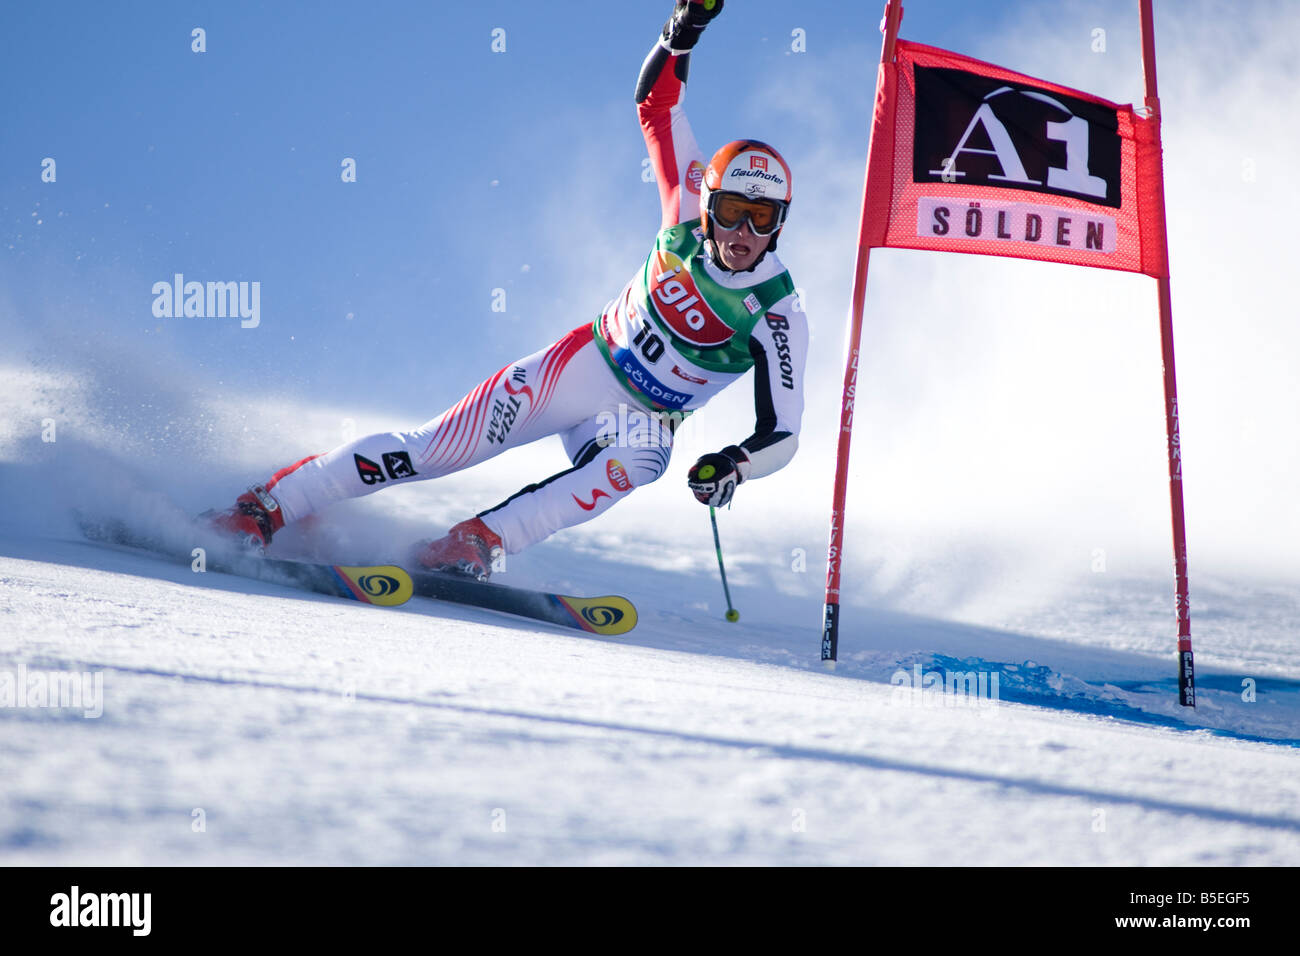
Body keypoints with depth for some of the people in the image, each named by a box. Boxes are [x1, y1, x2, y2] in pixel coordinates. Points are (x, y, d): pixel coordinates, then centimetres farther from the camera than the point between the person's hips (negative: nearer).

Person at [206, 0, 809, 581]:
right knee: (431, 450, -10)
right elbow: (656, 105, -4)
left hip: (642, 416, -1)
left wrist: (734, 465, -38)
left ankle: (480, 541, -36)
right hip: (582, 362, 1)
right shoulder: (689, 220, -10)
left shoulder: (777, 313, -17)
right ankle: (264, 508, -2)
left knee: (636, 460, -39)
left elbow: (781, 433, -18)